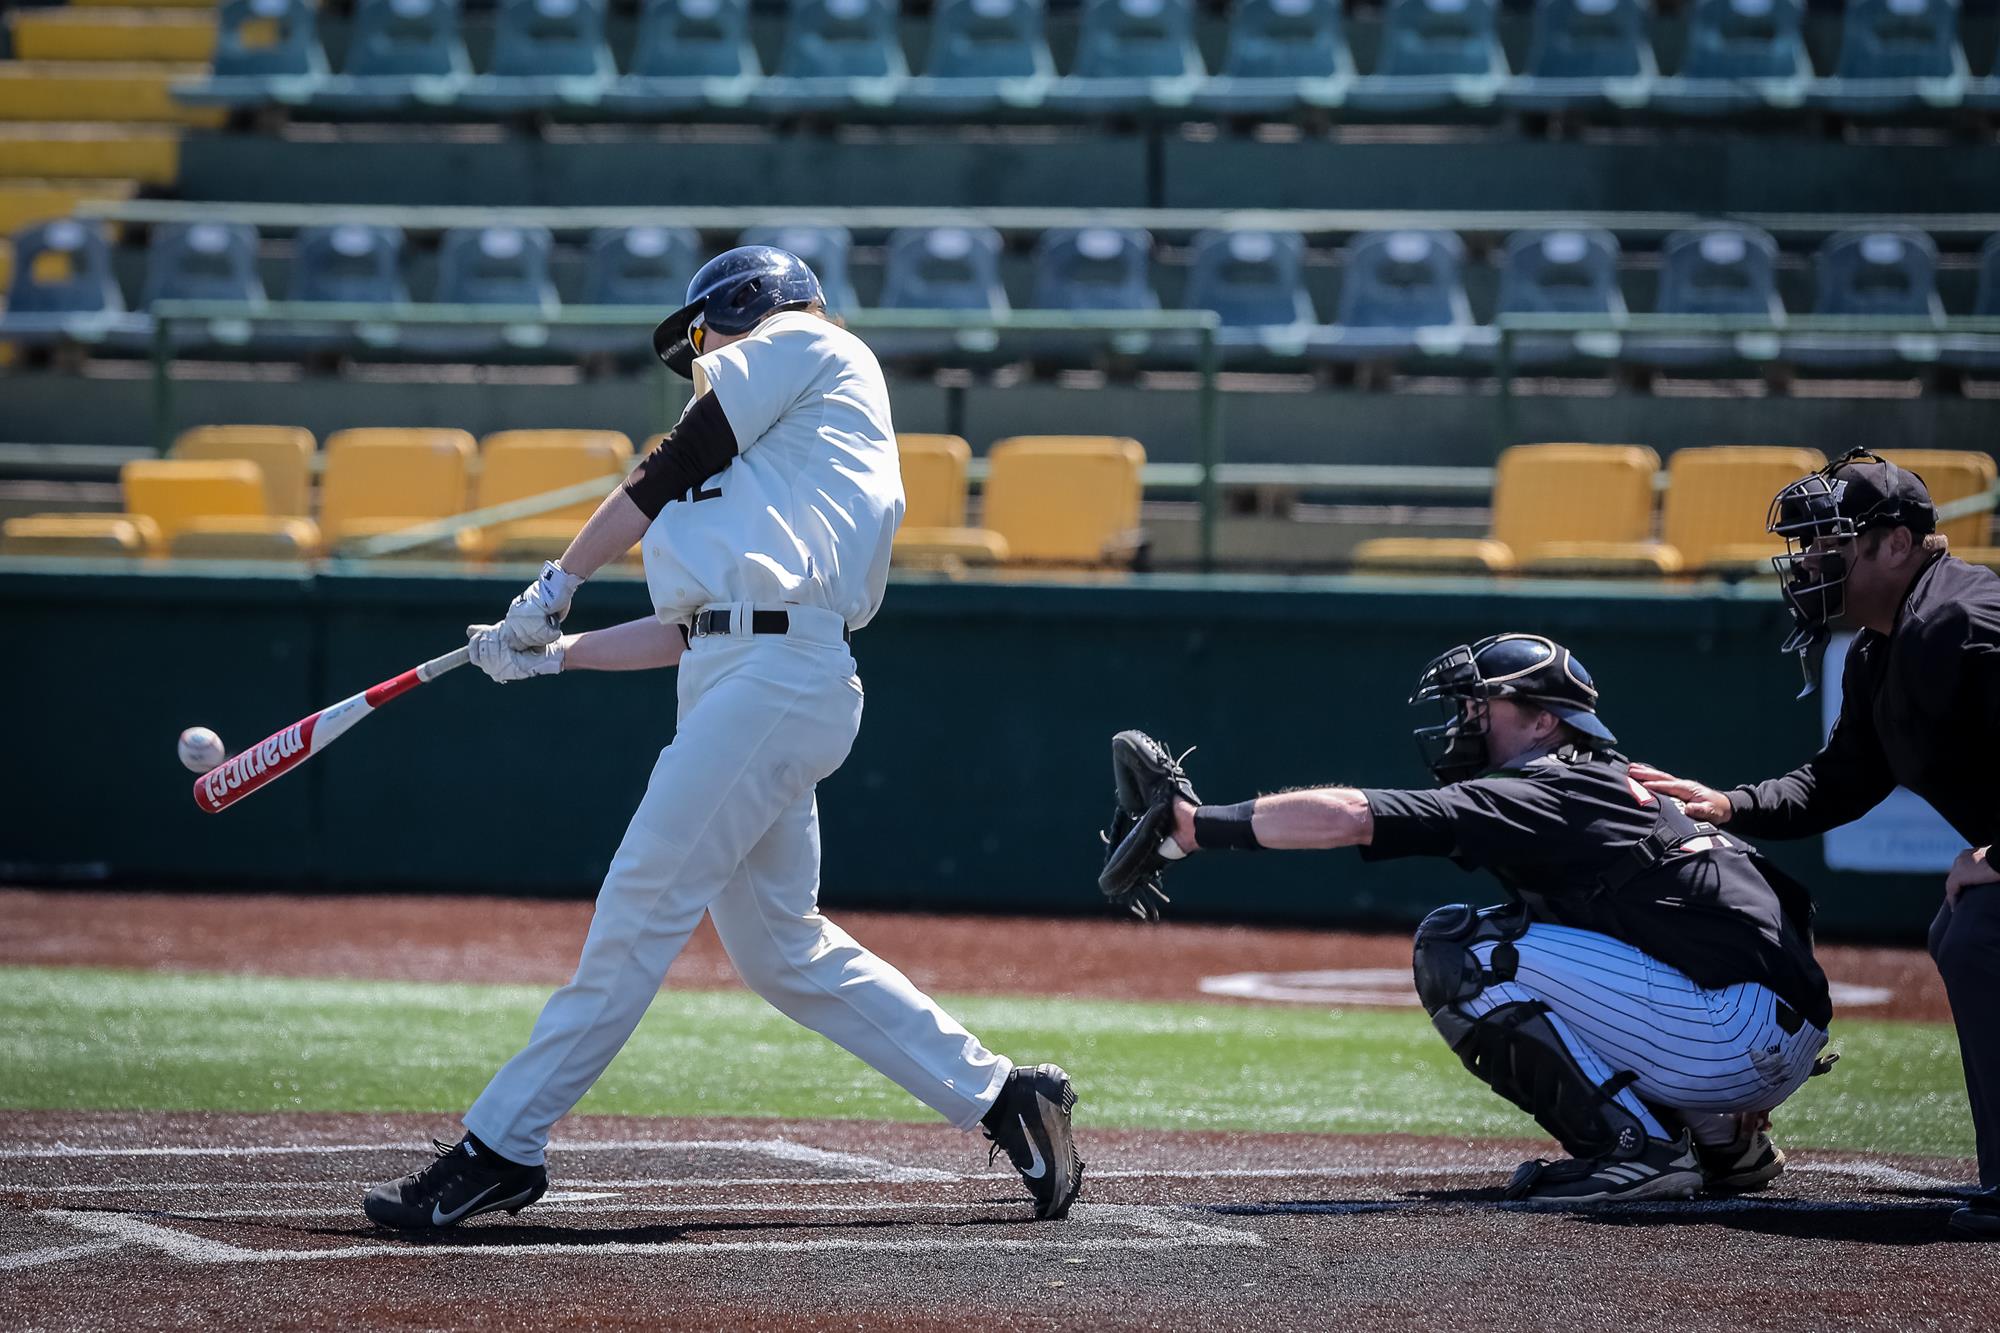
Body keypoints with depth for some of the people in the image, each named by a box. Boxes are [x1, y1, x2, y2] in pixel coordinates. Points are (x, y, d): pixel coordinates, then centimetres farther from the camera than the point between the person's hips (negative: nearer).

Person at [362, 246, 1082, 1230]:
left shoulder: (803, 344, 9)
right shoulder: (779, 462, 32)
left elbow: (670, 468, 4)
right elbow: (692, 626, 26)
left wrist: (560, 580, 13)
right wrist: (553, 653, 26)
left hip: (776, 671, -10)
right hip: (744, 677, 10)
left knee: (643, 905, -11)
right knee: (781, 950, 8)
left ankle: (501, 1147, -13)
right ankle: (998, 1093, 11)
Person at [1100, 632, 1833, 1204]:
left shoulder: (1543, 796, -6)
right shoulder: (1612, 786, 23)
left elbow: (1345, 817, -14)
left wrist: (1192, 825, -10)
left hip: (1745, 1025, -9)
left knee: (1457, 948, -9)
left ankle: (1635, 1148, -13)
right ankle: (1723, 1141, 16)